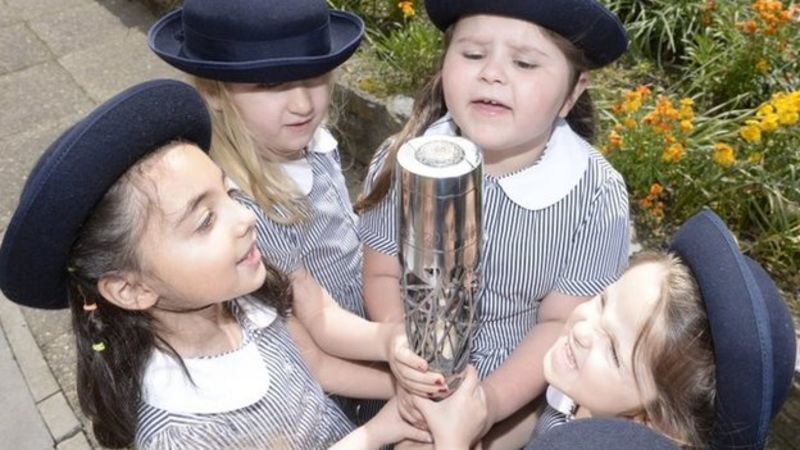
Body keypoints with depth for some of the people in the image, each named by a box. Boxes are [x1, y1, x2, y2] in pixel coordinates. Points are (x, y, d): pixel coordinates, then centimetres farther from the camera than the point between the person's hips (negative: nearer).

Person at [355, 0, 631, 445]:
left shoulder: (597, 196, -22)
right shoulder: (402, 161, -18)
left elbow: (562, 323, -15)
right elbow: (384, 276, -7)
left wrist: (491, 401, -26)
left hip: (527, 387, -1)